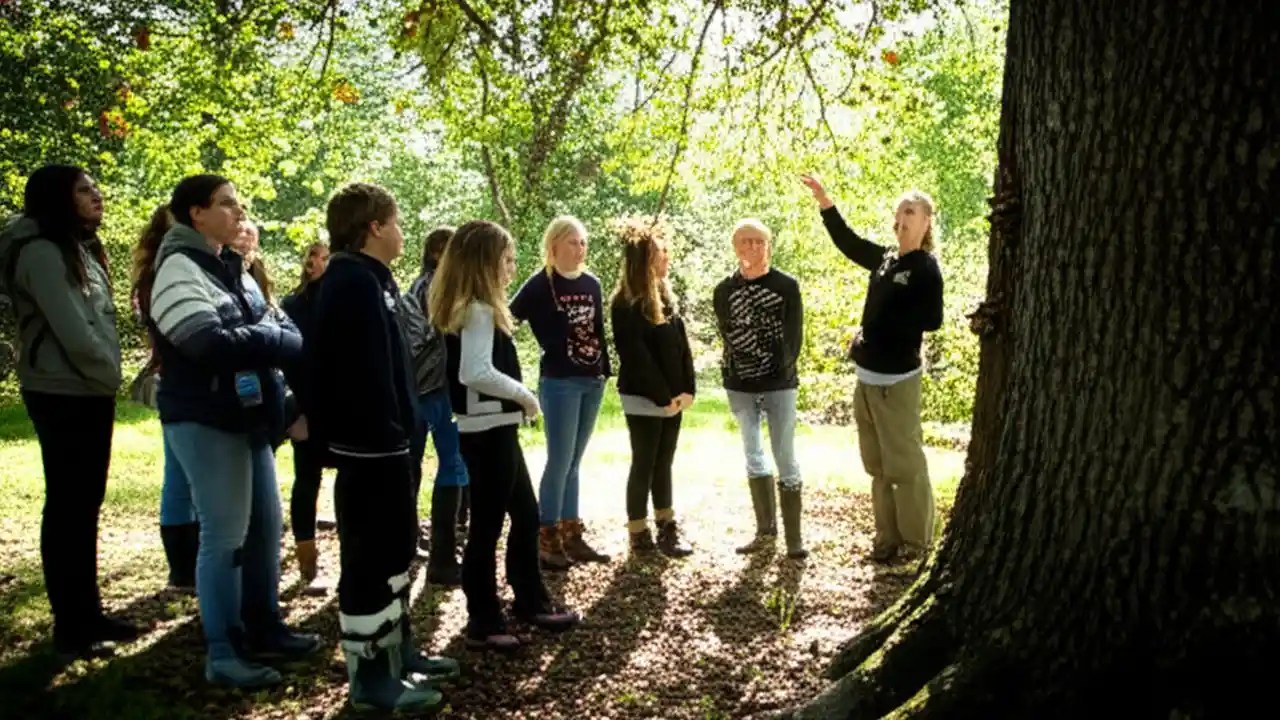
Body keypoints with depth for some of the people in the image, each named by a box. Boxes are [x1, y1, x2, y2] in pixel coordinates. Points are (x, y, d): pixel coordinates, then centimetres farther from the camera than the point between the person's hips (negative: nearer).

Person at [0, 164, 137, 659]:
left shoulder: (79, 249, 14)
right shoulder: (40, 253, -15)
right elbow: (75, 335, -20)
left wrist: (110, 379, 5)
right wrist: (111, 376, -7)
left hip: (90, 391, 9)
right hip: (63, 395, -9)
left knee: (86, 504, 13)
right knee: (66, 507, -2)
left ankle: (88, 612, 23)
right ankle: (69, 626, 8)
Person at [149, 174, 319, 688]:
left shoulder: (231, 268, 16)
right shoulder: (179, 268, -12)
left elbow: (271, 323, 15)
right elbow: (210, 343, -23)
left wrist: (280, 336, -8)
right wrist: (287, 344, -15)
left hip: (248, 416, 9)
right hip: (205, 421, -9)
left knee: (266, 524, 13)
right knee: (225, 534, -5)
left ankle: (264, 628, 27)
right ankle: (224, 654, 6)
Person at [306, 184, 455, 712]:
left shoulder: (368, 278, 15)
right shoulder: (354, 281, -17)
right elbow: (364, 371, -25)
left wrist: (395, 430, 15)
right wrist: (381, 433, -24)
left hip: (381, 439, 11)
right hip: (368, 441, -11)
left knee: (394, 548, 19)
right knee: (370, 556, -1)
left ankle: (396, 650, 32)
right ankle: (369, 676, 11)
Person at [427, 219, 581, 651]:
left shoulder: (476, 309, 14)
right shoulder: (478, 311, -16)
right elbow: (476, 373, -28)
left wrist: (518, 400, 2)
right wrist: (525, 395, -15)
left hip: (495, 430, 10)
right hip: (487, 431, -10)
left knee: (525, 516, 18)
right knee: (487, 526, 0)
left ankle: (531, 602, 31)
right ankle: (483, 623, 11)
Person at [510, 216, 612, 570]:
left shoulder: (592, 284, 10)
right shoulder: (540, 284, -7)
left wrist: (605, 369, 13)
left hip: (592, 381, 6)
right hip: (559, 382, -6)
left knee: (573, 463, 12)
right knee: (559, 462, -4)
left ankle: (571, 536, 19)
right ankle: (547, 540, 5)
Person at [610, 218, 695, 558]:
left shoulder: (666, 296, 12)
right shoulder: (626, 304, -12)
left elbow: (682, 345, 9)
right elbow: (636, 356, -16)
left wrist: (687, 389, 0)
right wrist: (662, 396, -15)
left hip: (673, 398, 7)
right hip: (643, 399, -7)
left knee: (663, 465, 14)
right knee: (644, 465, 1)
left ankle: (667, 530, 23)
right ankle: (639, 535, 11)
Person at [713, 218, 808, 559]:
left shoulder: (787, 285, -1)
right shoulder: (724, 291, 3)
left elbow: (794, 335, -1)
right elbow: (727, 336, 6)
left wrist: (783, 369, -9)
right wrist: (733, 377, 0)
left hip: (779, 384, -2)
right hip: (741, 386, 3)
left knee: (786, 459, -1)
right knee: (753, 456, 10)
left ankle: (794, 537, 6)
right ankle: (766, 529, 22)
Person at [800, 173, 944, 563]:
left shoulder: (926, 268, -8)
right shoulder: (884, 258, 10)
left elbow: (932, 320, -15)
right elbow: (847, 241, 20)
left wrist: (889, 323, -12)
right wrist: (825, 200, 15)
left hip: (897, 380, -7)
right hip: (867, 376, 7)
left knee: (904, 463, 0)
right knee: (878, 465, 12)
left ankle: (916, 542, 12)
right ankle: (888, 537, 22)